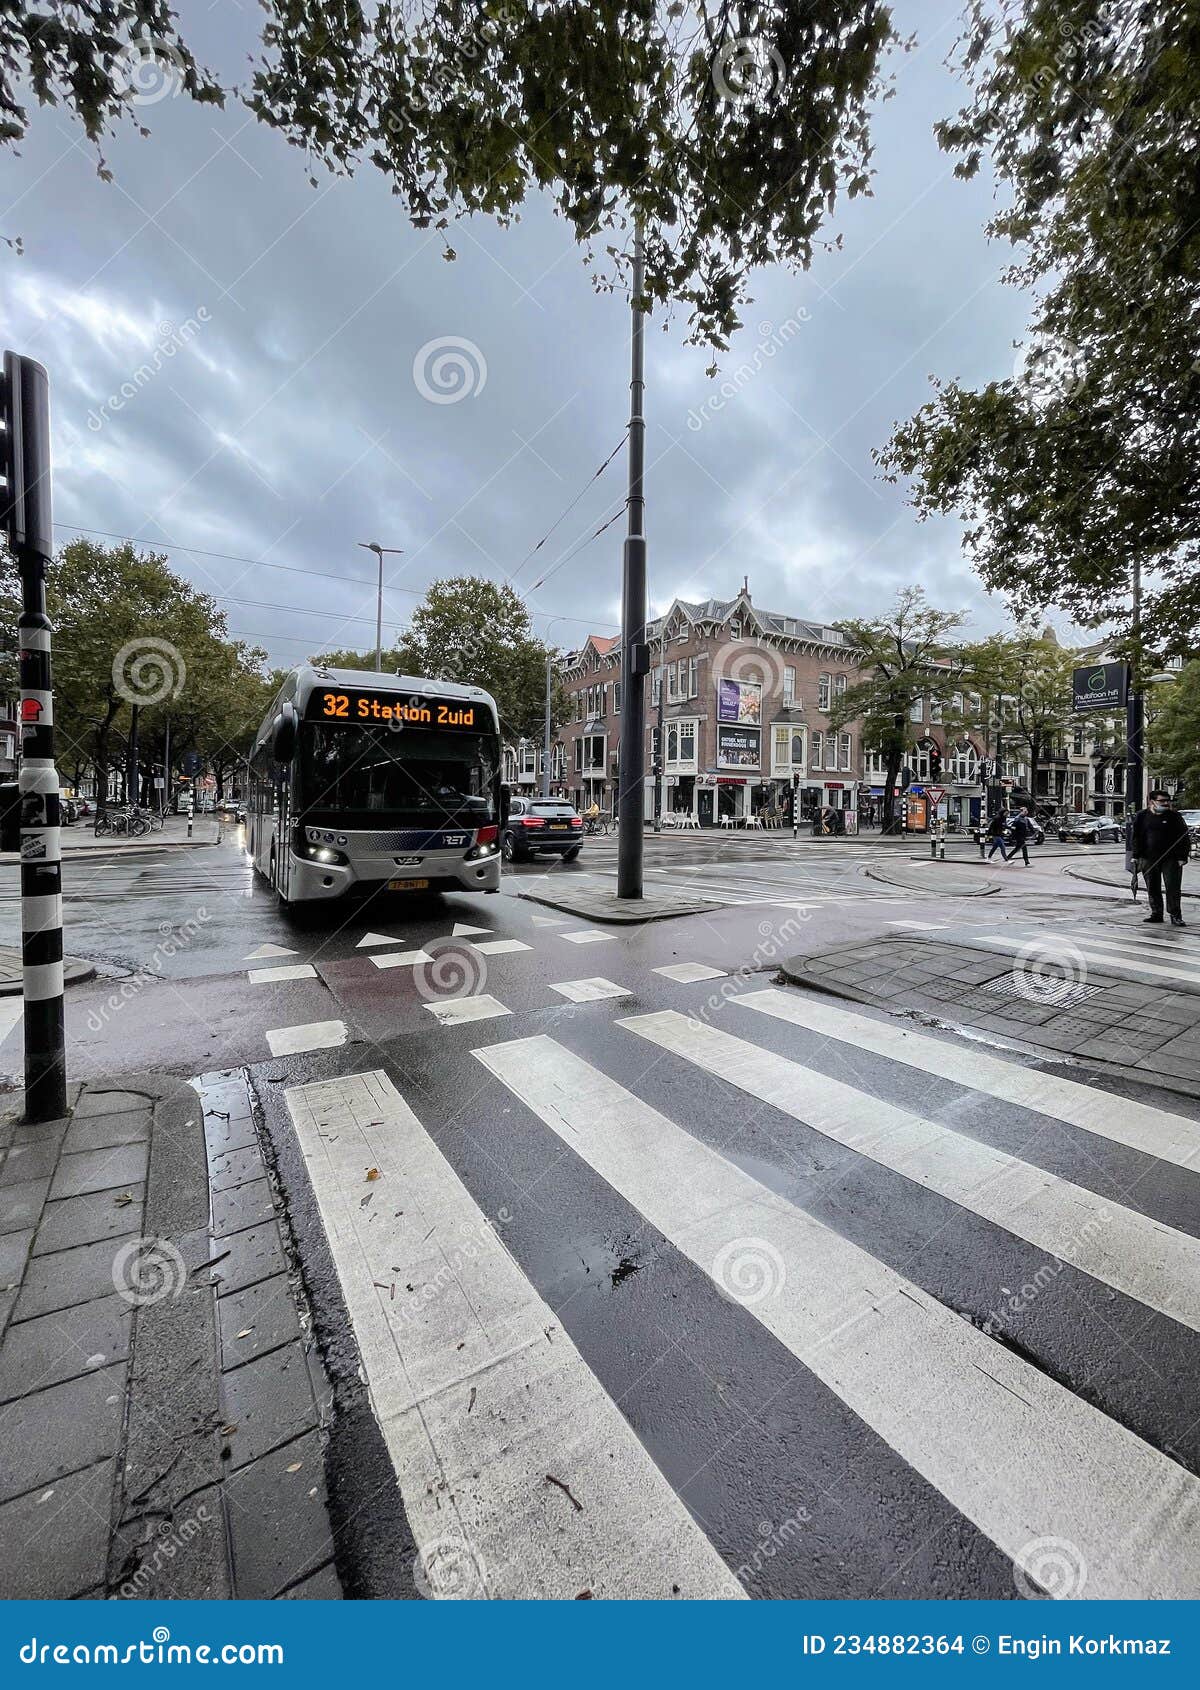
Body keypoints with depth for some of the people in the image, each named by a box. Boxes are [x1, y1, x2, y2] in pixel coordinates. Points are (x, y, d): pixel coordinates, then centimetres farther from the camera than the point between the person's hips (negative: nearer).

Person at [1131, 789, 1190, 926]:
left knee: (1173, 888, -3)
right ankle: (1156, 913, 18)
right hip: (1149, 859, 2)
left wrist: (1182, 857, -6)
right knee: (1152, 889, 8)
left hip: (1171, 859, -2)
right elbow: (1136, 838, 9)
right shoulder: (1142, 816, 5)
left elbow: (1184, 837, 1)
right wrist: (1136, 856, 3)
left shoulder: (1175, 816, 2)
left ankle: (1175, 916, 5)